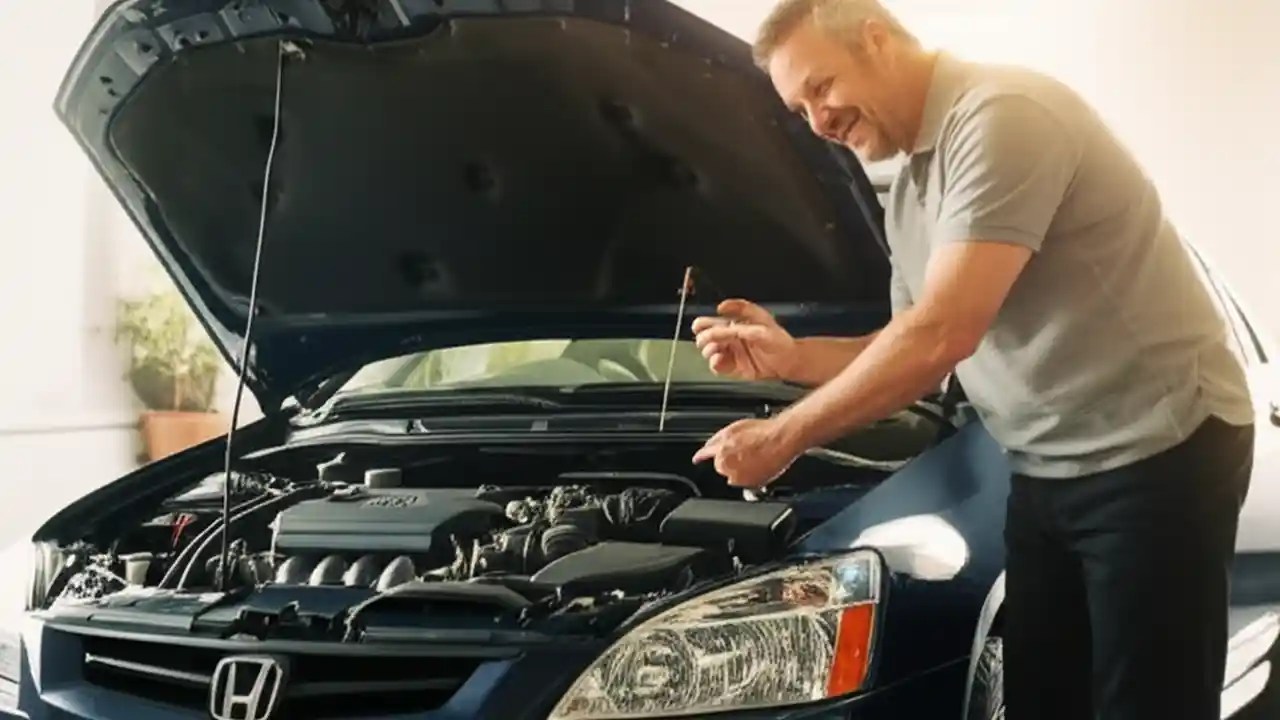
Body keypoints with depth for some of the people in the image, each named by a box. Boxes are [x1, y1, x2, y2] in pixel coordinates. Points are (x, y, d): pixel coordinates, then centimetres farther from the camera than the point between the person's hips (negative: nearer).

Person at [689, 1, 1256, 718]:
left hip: (1158, 450, -9)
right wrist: (792, 358, 0)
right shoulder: (909, 194, 12)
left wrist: (781, 438, -20)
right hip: (1049, 468, 9)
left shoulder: (1003, 118, -19)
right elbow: (919, 356, 16)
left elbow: (942, 336, -26)